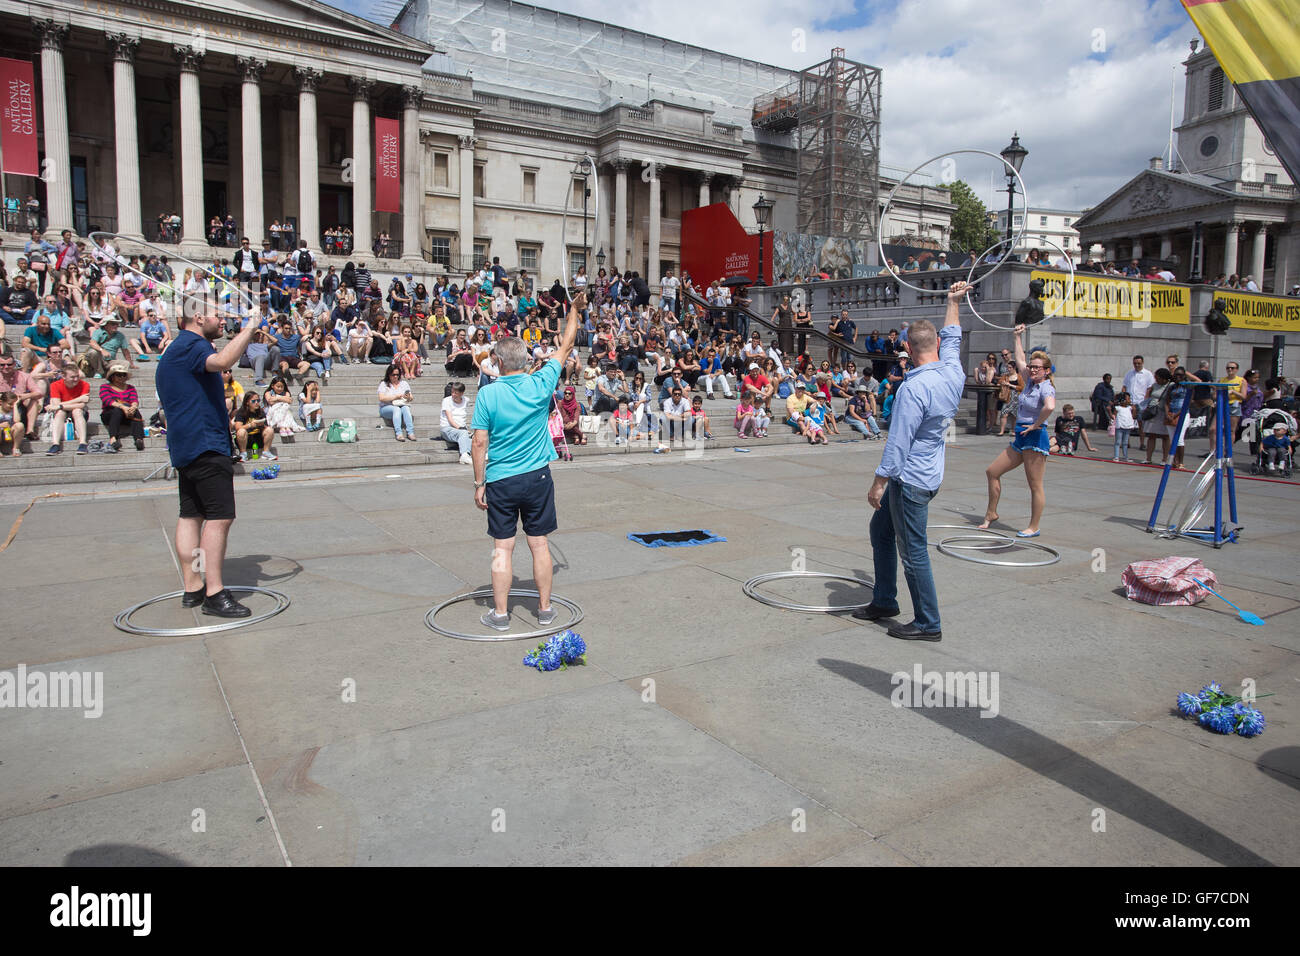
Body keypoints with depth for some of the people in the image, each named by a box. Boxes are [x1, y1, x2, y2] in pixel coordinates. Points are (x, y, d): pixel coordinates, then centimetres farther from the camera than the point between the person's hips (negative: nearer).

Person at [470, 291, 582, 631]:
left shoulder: (487, 394, -9)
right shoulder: (541, 385, -5)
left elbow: (480, 443, -8)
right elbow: (565, 348, 9)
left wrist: (479, 484, 0)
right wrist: (574, 311, 21)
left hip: (500, 481, -1)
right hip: (537, 477, 2)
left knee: (502, 547, 6)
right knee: (539, 543, 10)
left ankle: (500, 613, 14)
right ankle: (545, 609, 19)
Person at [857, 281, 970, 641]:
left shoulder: (914, 387, -22)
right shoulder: (953, 374, 2)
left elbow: (898, 442, -21)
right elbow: (951, 338, 24)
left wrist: (879, 482, -14)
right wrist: (953, 302, 36)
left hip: (910, 479, -10)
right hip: (928, 473, 10)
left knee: (913, 551, -1)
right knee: (880, 528, 21)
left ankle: (928, 624, 9)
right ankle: (884, 601, 30)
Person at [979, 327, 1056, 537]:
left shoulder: (1047, 388, -12)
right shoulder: (1030, 382, 12)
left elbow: (1050, 406, -36)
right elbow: (1020, 360, 28)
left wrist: (1035, 425, -24)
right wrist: (1018, 337, 33)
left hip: (1035, 439, -10)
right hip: (1020, 439, 10)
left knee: (1035, 485, -3)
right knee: (992, 472, 12)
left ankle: (1034, 527, 5)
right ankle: (991, 514, 23)